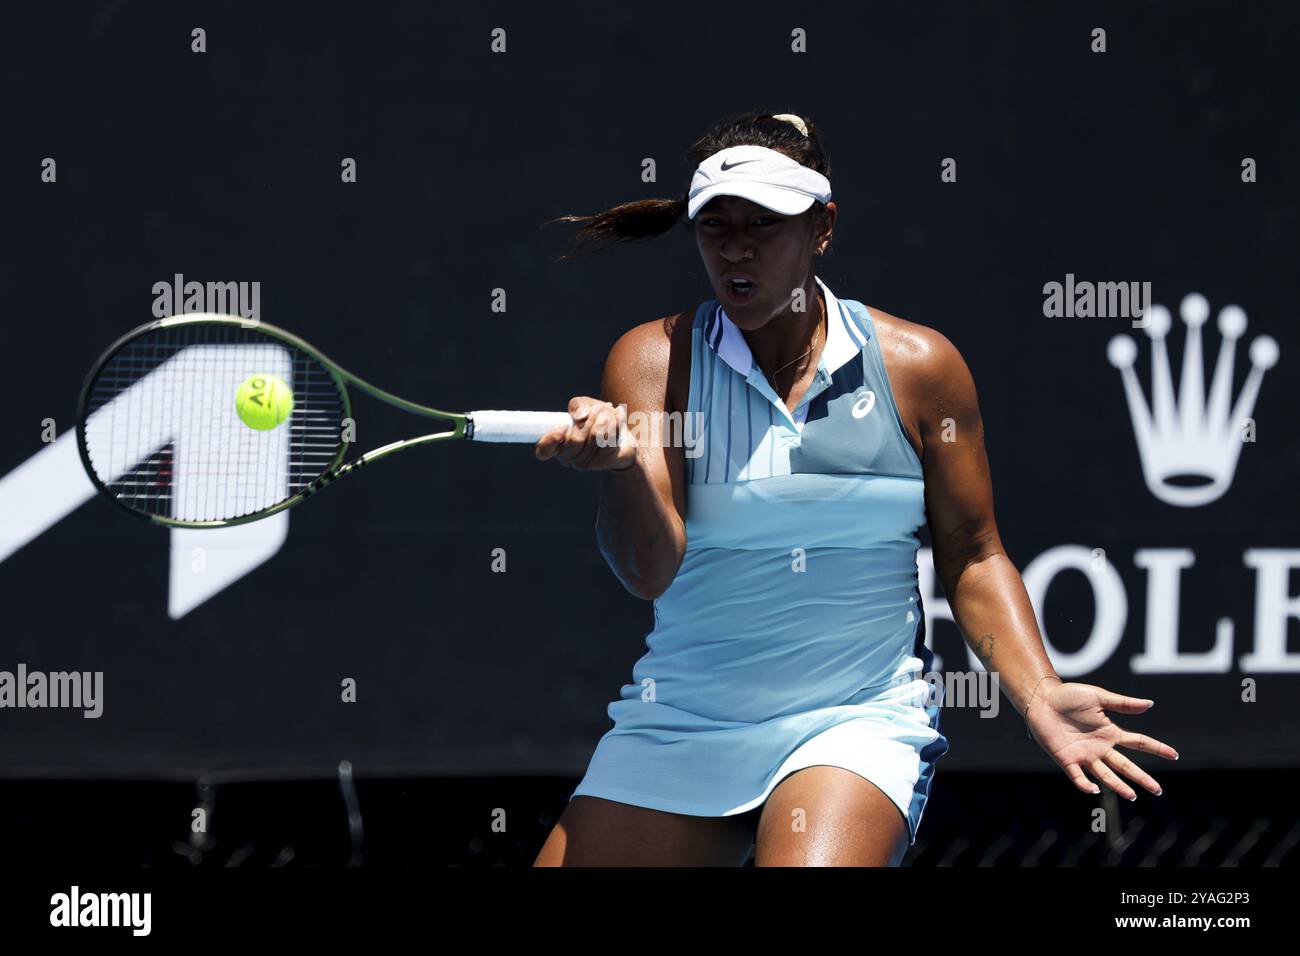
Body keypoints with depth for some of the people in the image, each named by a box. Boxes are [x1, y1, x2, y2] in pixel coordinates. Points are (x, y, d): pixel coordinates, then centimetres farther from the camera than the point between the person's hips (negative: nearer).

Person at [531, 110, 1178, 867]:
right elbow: (648, 572, -15)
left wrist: (1041, 697, -9)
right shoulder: (654, 359, -2)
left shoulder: (919, 366, 0)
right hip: (681, 721, 2)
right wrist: (625, 460, -36)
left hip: (862, 719, -2)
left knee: (813, 863, -29)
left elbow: (973, 557, 7)